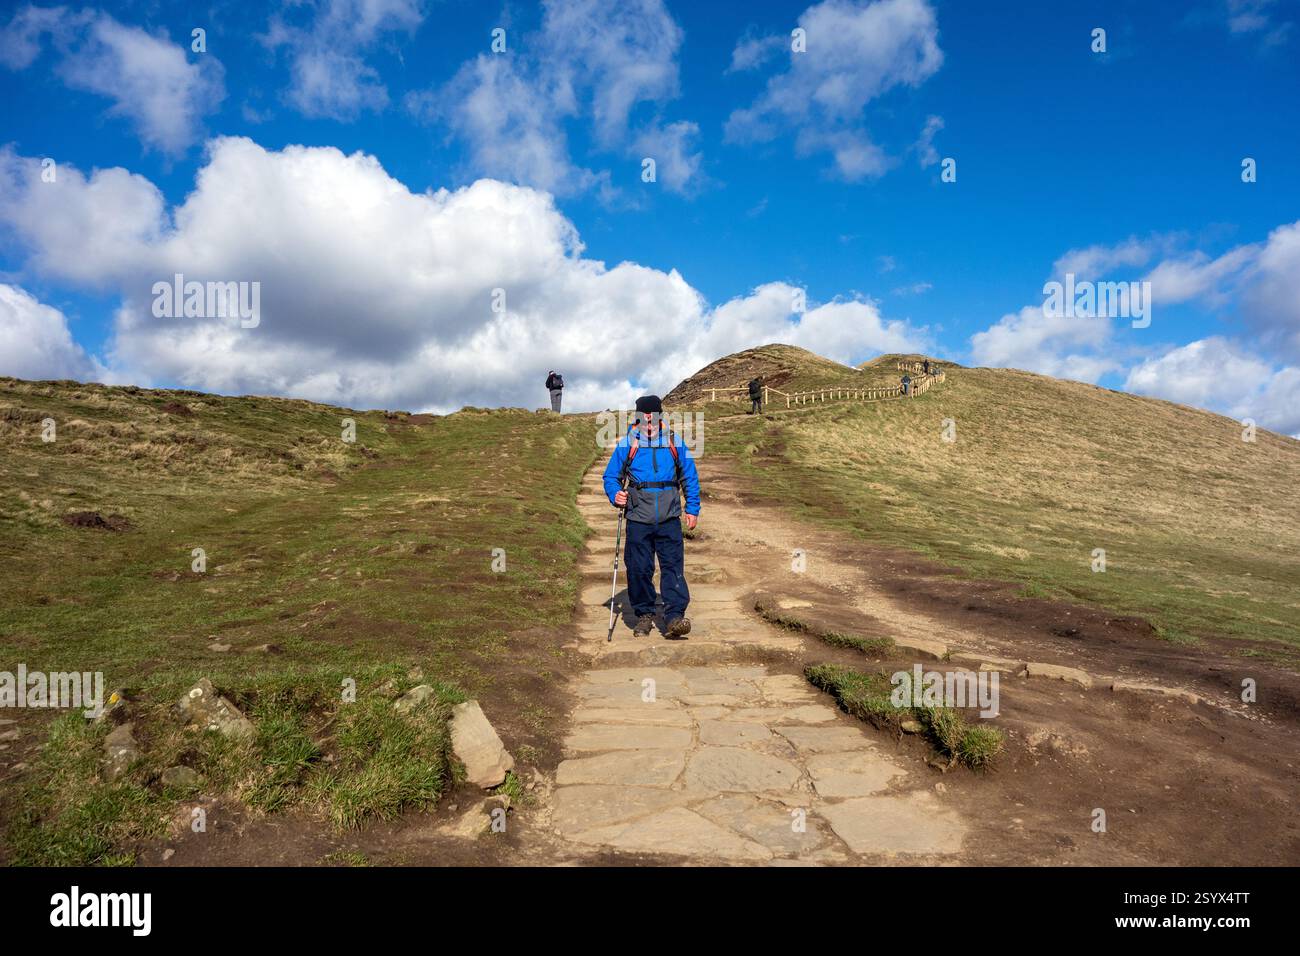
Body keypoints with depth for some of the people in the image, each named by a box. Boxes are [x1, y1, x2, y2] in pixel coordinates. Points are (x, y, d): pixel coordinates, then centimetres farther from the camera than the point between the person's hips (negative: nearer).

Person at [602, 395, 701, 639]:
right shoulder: (627, 443, 4)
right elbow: (611, 475, 10)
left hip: (669, 518, 0)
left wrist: (693, 508, 10)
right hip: (638, 518, 0)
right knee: (638, 568, 4)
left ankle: (674, 618, -9)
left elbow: (690, 476, 15)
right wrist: (615, 495, -10)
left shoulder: (674, 442, 7)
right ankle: (644, 615, 20)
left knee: (673, 566, -7)